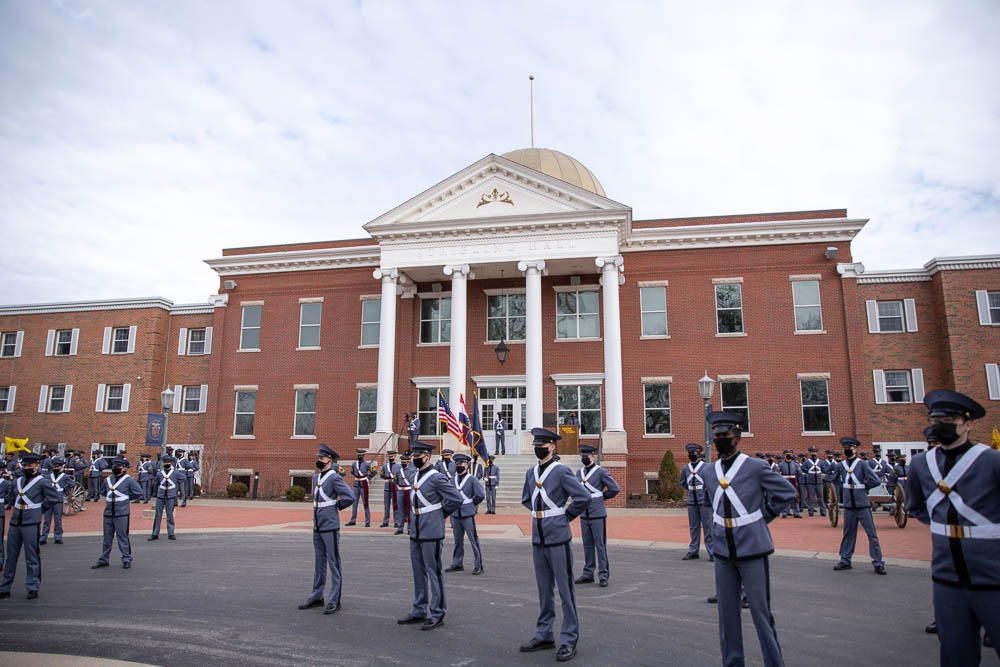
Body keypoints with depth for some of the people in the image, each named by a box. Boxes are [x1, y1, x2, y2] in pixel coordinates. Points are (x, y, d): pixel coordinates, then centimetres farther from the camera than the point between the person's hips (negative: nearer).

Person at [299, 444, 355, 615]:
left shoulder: (334, 478, -12)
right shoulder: (315, 477, 13)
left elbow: (350, 497, -19)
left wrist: (336, 506, -6)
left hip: (330, 527, -8)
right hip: (317, 526, 8)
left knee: (334, 564, -1)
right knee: (319, 563, 17)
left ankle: (334, 602, 4)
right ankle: (316, 597, 27)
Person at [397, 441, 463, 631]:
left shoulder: (437, 477, -14)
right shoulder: (415, 476, 11)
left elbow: (456, 499, -15)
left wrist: (440, 513, -4)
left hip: (431, 532, -8)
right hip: (415, 531, 8)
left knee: (434, 573, 0)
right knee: (418, 572, 16)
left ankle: (437, 615, 9)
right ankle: (419, 611, 27)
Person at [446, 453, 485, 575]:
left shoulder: (472, 479, -7)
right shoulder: (453, 480, 8)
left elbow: (480, 495, -8)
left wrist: (471, 505, 0)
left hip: (468, 514, -5)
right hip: (456, 515, 5)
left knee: (474, 540, -3)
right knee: (458, 540, 13)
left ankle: (478, 566, 4)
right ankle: (457, 564, 24)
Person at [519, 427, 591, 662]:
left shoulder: (561, 472, -11)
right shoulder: (531, 472, 9)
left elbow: (584, 497, -14)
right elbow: (526, 499, 26)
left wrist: (565, 516, -7)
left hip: (558, 538, -7)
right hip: (538, 538, 7)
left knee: (565, 590, 2)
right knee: (544, 590, 16)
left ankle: (569, 641, 11)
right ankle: (544, 635, 27)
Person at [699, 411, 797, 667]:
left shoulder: (756, 468, -8)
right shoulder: (708, 472, 6)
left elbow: (787, 493, 0)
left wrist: (762, 516, 0)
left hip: (752, 549, -4)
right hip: (723, 551, 5)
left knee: (760, 610, 2)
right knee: (727, 611, 10)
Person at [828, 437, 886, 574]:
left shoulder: (862, 464, -7)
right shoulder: (840, 465, 5)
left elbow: (876, 481, -10)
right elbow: (833, 479, 23)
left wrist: (863, 487, -2)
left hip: (863, 504, -4)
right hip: (848, 505, 4)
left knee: (871, 533, -1)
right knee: (848, 533, 11)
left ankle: (878, 563, 6)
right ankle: (845, 561, 19)